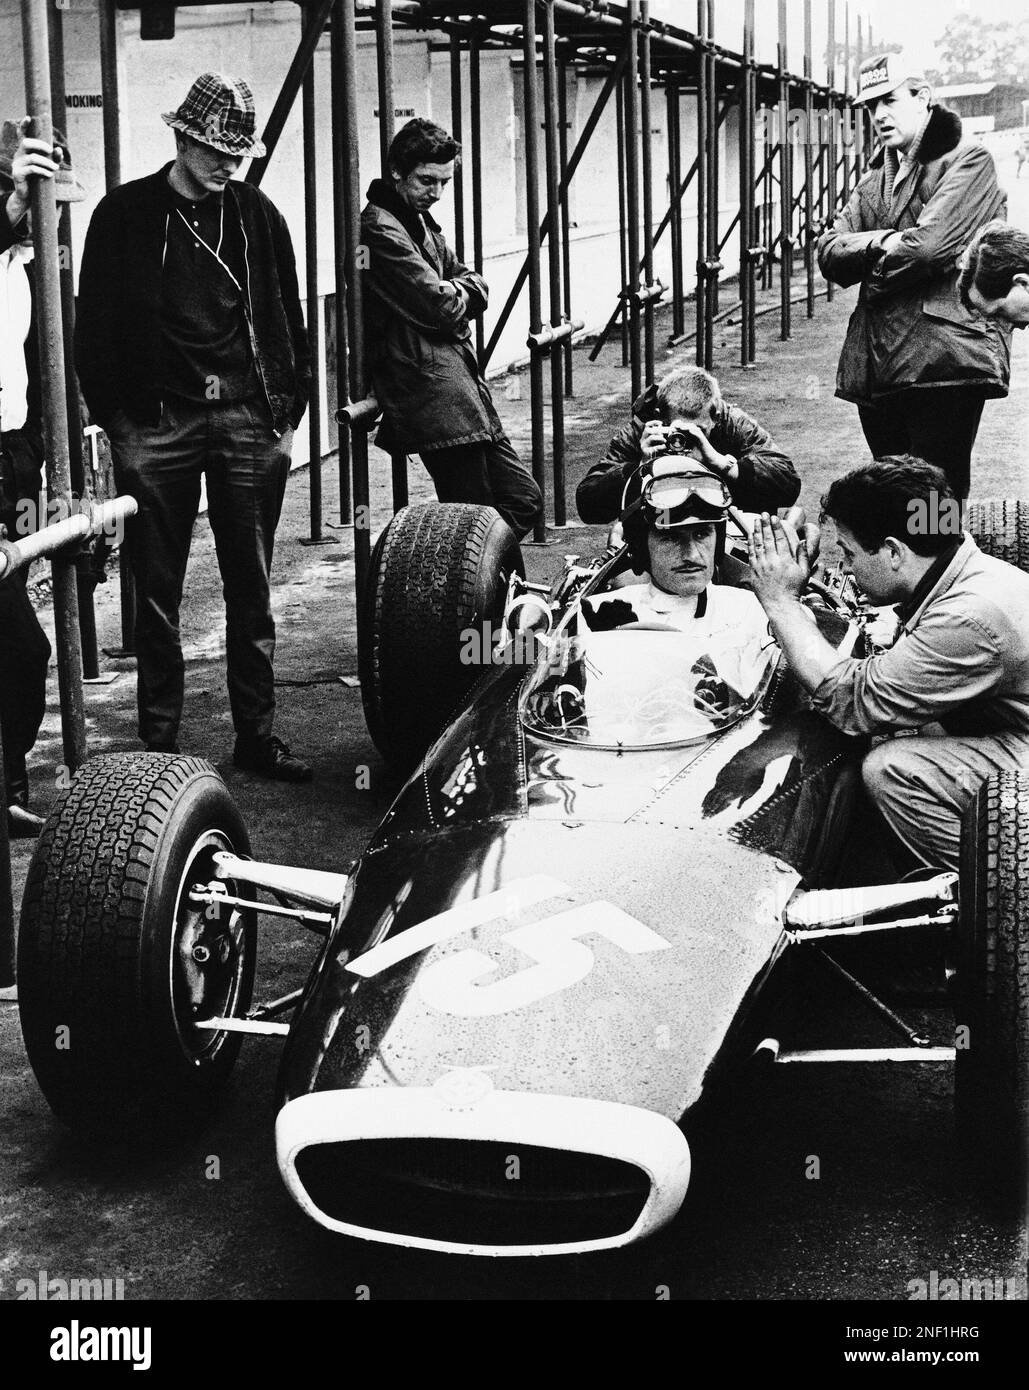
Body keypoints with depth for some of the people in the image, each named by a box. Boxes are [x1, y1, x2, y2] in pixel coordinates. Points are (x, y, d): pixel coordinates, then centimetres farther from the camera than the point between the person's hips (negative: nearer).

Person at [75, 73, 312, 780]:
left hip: (249, 422, 2)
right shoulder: (126, 214, 1)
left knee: (251, 590, 6)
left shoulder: (256, 213, 8)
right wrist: (116, 420, -3)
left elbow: (287, 319, 12)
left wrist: (289, 414, 7)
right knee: (158, 595, 4)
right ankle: (160, 743, 12)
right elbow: (96, 325, 2)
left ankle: (257, 734, 15)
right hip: (157, 423, -2)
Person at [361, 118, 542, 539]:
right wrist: (461, 295, 6)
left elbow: (475, 286, 19)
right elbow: (441, 307, -17)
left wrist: (456, 293, -4)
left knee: (522, 497, 11)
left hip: (461, 384, 10)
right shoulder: (380, 229, -12)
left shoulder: (420, 221, 21)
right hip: (430, 390, -10)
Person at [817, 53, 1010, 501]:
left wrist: (873, 273, 1)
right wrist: (878, 241, -9)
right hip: (875, 368, 7)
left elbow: (928, 245, -16)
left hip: (942, 362, -7)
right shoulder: (874, 180, 21)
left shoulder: (969, 163, -2)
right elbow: (827, 253, 9)